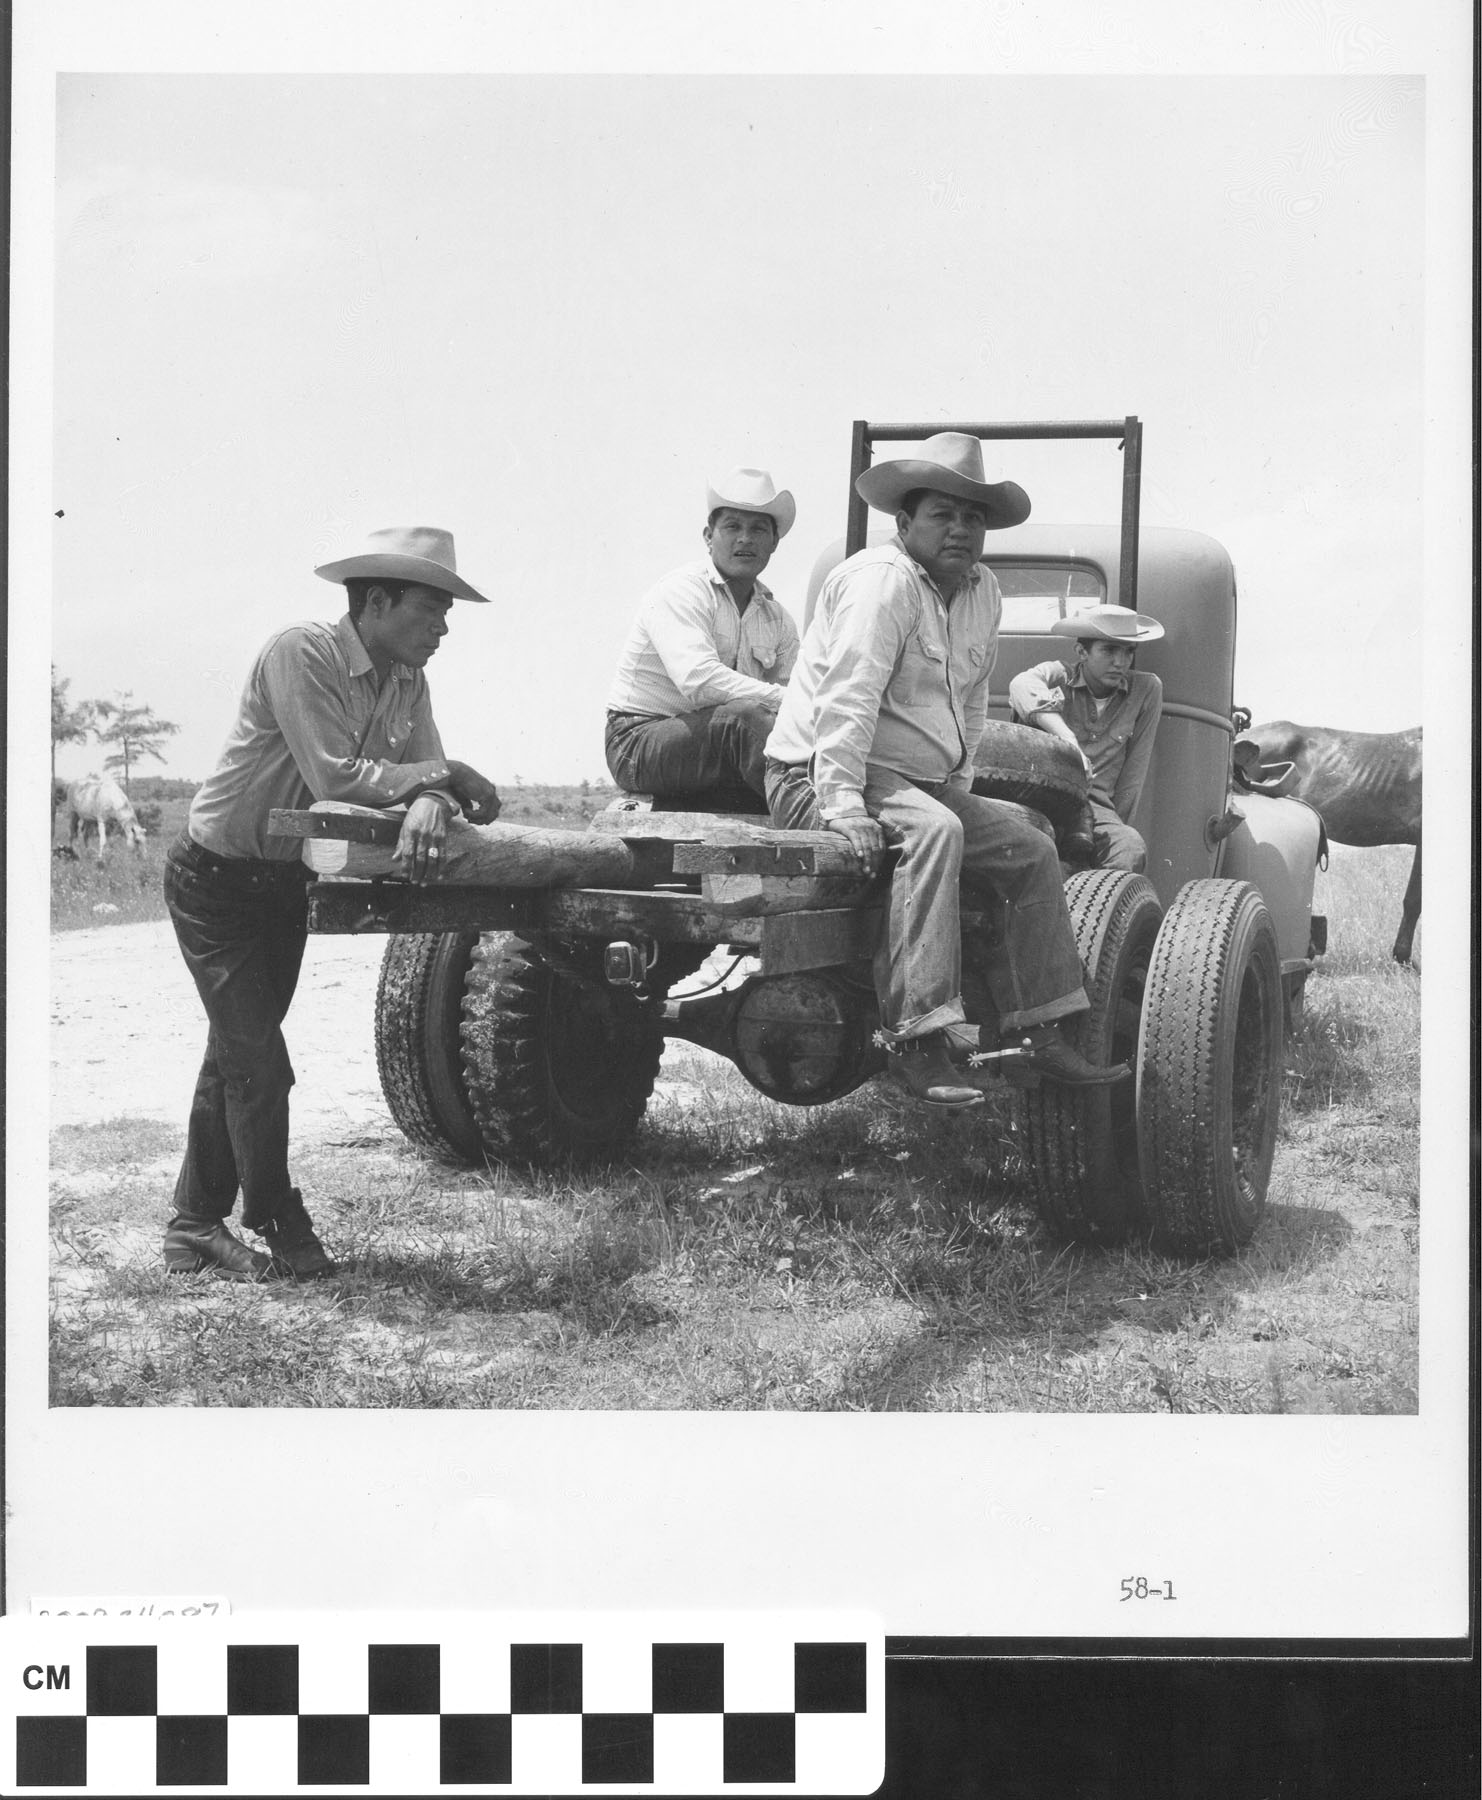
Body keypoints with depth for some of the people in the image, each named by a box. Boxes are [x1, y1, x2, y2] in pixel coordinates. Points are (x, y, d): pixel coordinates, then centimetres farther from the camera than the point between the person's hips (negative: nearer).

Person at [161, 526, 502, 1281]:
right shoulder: (301, 652, -25)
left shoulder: (407, 683, -1)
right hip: (215, 879, -8)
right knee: (259, 1063, -8)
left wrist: (428, 805, -33)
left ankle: (195, 1225, 23)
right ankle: (278, 1226, 6)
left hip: (287, 881, 8)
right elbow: (336, 778, -32)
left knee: (236, 1057, 14)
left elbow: (428, 777, -9)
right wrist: (439, 777, -24)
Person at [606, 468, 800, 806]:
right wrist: (783, 700, -30)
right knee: (745, 715, -33)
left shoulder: (777, 620, 13)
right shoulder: (681, 591, -10)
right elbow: (699, 680, -26)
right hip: (640, 740, -6)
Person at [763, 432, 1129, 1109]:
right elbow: (848, 697, -26)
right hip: (820, 777, -10)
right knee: (932, 831, -35)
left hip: (922, 783, 10)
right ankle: (917, 1040, -40)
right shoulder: (882, 579, -17)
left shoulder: (983, 593, 12)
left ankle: (1038, 1030, 12)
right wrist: (844, 805, -32)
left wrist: (958, 785, 18)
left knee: (1032, 850, 7)